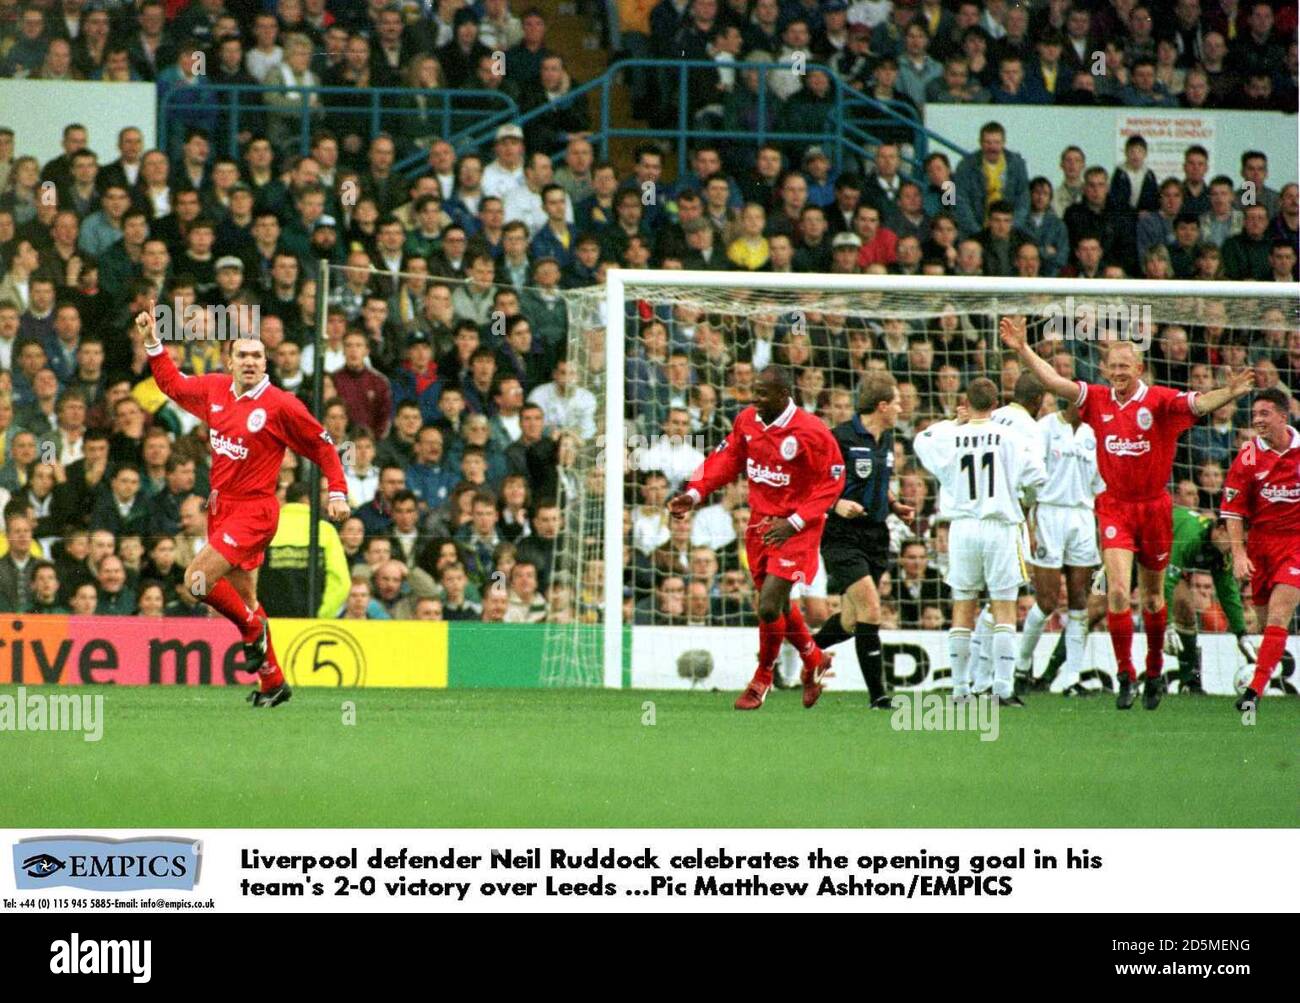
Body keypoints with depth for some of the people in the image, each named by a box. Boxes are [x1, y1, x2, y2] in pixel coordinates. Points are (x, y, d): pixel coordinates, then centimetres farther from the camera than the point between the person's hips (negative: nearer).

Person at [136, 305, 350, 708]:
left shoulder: (280, 405, -12)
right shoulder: (215, 390, 5)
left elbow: (322, 445, -4)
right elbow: (173, 384, 22)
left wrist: (337, 492, -8)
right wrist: (152, 343, 15)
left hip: (253, 511, -7)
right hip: (220, 506, 7)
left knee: (197, 578, -18)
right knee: (244, 598, 12)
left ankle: (253, 628, 7)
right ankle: (272, 681, 24)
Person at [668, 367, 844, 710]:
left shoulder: (811, 432, -18)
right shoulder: (747, 420, 0)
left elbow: (832, 482, -13)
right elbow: (726, 459, 8)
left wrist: (794, 523, -20)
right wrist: (694, 494, -7)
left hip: (795, 529, -6)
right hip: (761, 522, 6)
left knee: (769, 606, -13)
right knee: (779, 605, 15)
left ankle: (762, 679, 10)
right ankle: (814, 662, 40)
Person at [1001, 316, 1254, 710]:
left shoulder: (1160, 401, -8)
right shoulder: (1098, 400, 2)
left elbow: (1199, 403, -22)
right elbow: (1055, 382, 0)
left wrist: (1229, 392, -41)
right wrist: (1023, 350, -8)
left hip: (1154, 507, -1)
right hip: (1114, 507, 1)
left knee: (1152, 597, 12)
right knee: (1118, 591, -13)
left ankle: (1155, 671, 31)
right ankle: (1126, 676, -7)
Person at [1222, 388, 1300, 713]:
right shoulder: (1248, 457, -4)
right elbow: (1233, 511, -2)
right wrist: (1238, 553, -12)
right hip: (1260, 542, 2)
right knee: (1266, 622, 7)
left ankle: (1254, 692, -22)